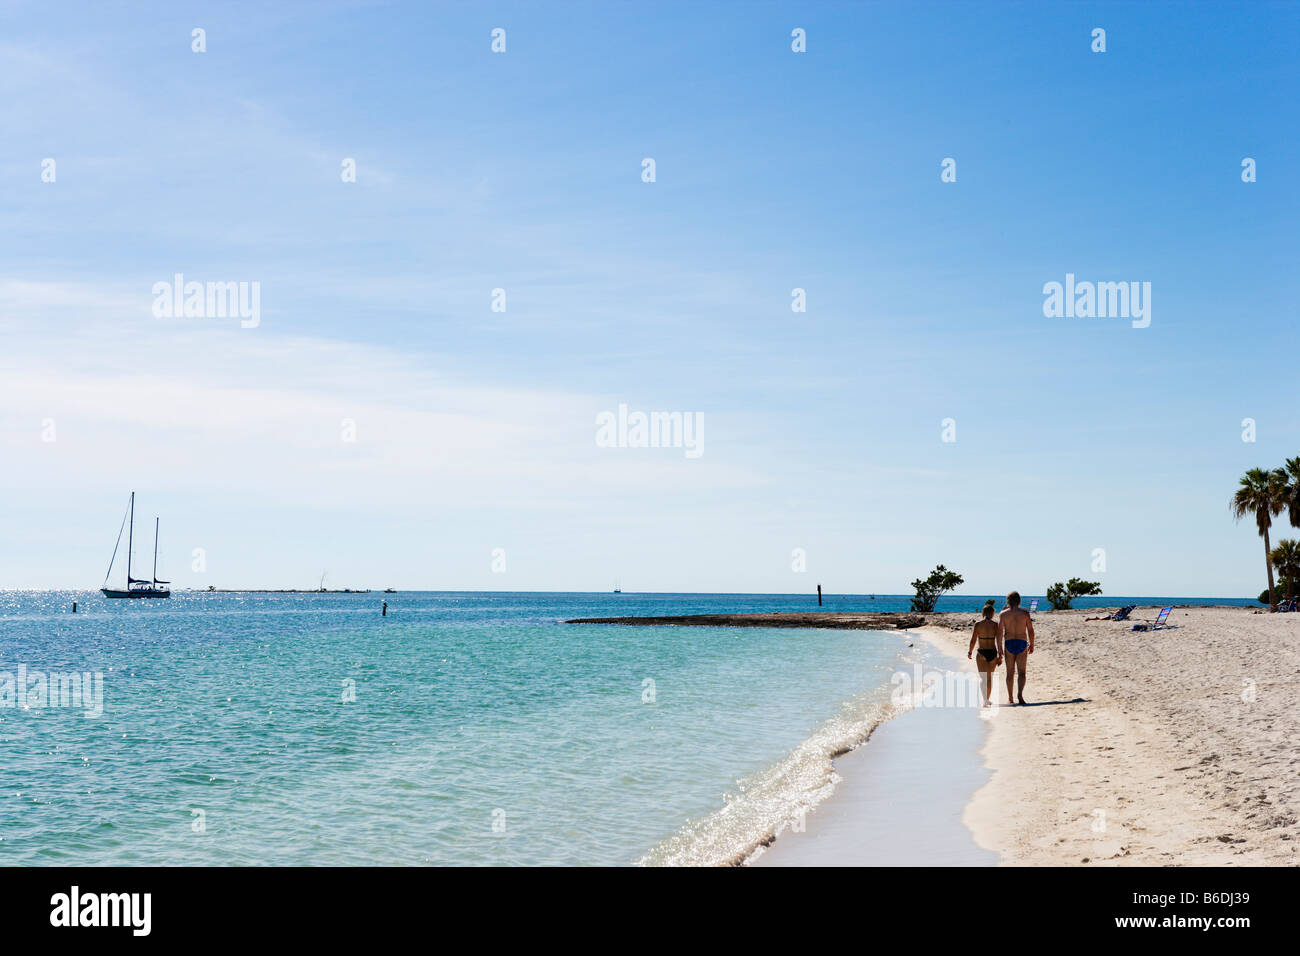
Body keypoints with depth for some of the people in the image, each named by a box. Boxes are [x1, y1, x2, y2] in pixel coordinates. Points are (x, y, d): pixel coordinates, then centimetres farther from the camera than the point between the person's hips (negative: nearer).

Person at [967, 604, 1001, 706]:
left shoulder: (978, 624, -4)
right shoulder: (995, 625, -3)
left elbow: (973, 640, -4)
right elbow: (998, 640, -6)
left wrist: (969, 652, 10)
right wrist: (1000, 656, -2)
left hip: (982, 654, -2)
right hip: (993, 653, 2)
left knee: (983, 678, -6)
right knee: (990, 677, 19)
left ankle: (985, 700, -26)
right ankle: (987, 699, 30)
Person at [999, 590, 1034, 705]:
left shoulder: (1003, 614, 0)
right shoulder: (1025, 613, 0)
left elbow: (1000, 632, -6)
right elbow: (1030, 631, 0)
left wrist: (999, 648, -2)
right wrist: (1031, 645, 12)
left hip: (1009, 644, 1)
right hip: (1022, 644, -1)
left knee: (1010, 673, 11)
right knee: (1021, 672, 0)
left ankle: (1010, 698, 16)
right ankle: (1020, 693, -23)